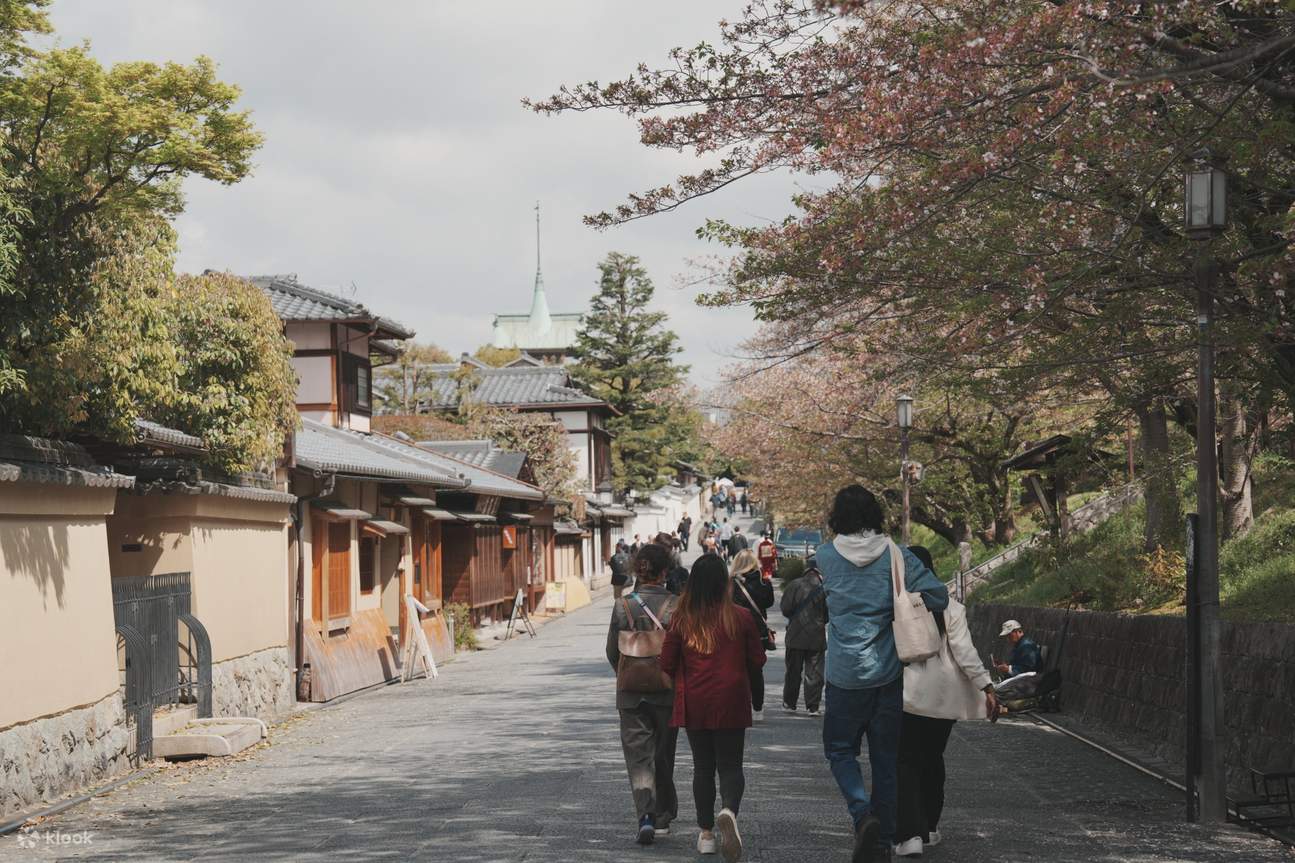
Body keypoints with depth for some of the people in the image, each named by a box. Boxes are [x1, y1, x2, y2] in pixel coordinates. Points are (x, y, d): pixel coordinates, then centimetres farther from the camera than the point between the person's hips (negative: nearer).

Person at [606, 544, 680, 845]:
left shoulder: (622, 606, -6)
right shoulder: (675, 606, -11)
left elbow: (612, 653, 1)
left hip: (631, 695, 0)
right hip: (667, 693, 0)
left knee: (638, 757, 2)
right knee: (663, 756, 17)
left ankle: (646, 815, -18)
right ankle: (663, 816, 29)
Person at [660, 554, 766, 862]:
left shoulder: (681, 620, -7)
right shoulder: (741, 617, -8)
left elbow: (667, 664, -2)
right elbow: (757, 660, 0)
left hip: (694, 704, 1)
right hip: (731, 702, -1)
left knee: (703, 767, 13)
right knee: (730, 765, 6)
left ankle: (706, 833, 17)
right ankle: (728, 811, -23)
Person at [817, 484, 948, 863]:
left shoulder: (825, 556, -3)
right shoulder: (895, 555, -3)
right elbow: (938, 595, -9)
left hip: (844, 675, -1)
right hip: (888, 673, 1)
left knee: (840, 750, 13)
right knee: (885, 758, 11)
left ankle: (863, 814, -10)